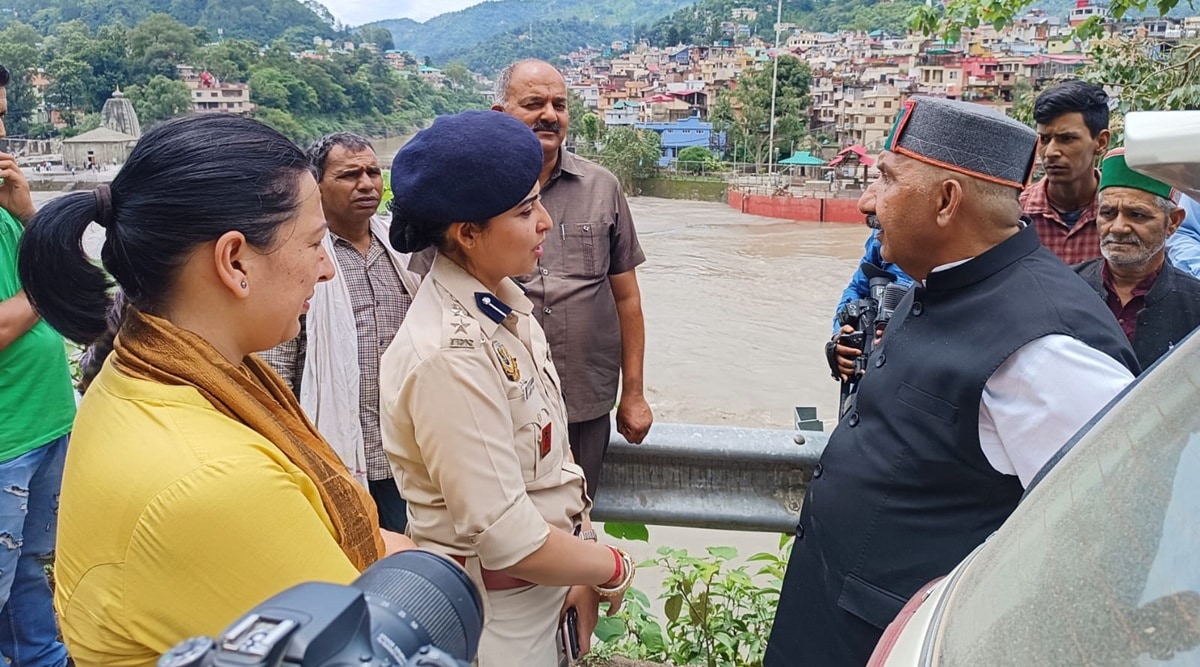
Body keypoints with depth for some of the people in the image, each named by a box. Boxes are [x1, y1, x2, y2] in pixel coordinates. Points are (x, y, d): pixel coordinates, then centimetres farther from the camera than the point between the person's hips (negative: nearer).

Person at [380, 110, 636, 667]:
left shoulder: (505, 303, -2)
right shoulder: (448, 354, -28)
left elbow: (548, 455, 2)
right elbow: (508, 540, -27)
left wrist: (583, 574, -4)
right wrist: (613, 568, -11)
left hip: (549, 585, 7)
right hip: (498, 615, -7)